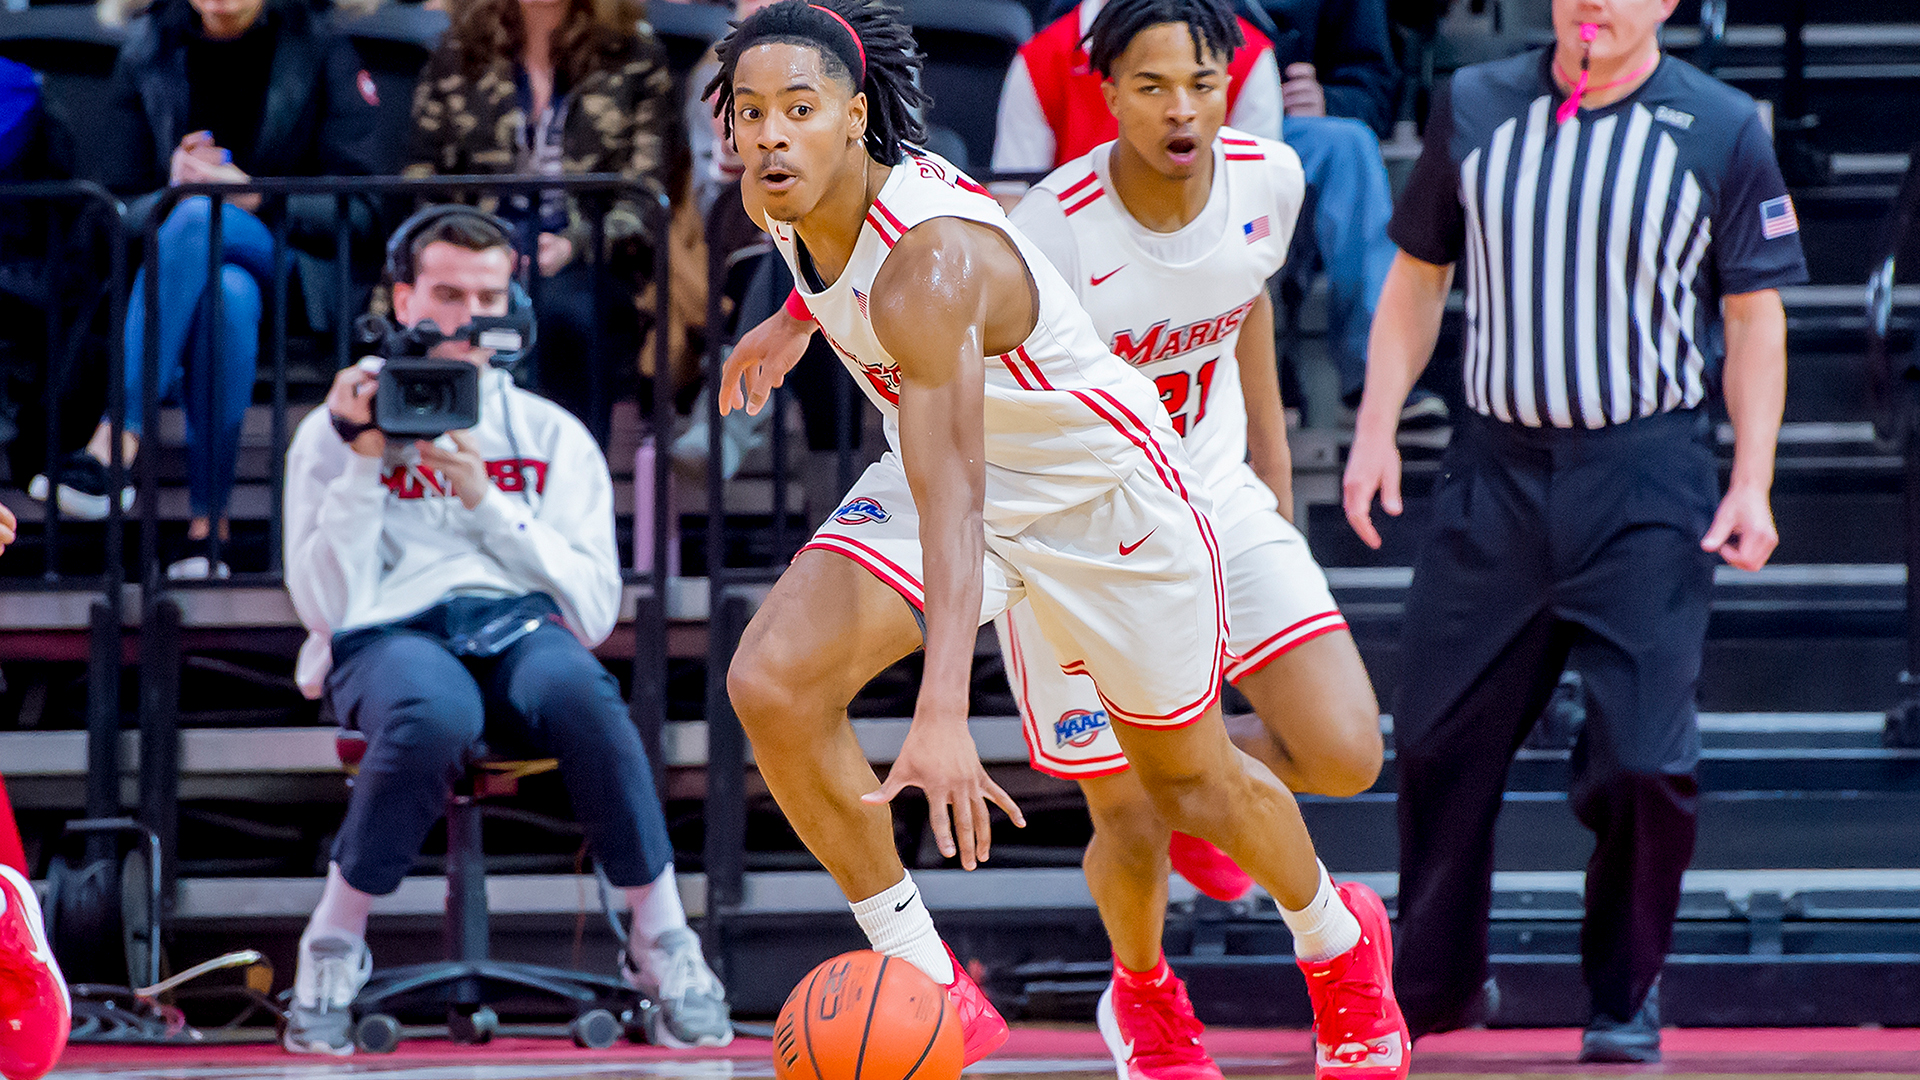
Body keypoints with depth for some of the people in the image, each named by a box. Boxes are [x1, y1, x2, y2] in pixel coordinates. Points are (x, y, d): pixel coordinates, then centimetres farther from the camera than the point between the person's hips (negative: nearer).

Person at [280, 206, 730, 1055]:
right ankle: (332, 949, -20)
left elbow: (594, 608, 8)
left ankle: (663, 946, -23)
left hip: (519, 626, 2)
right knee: (434, 715, -40)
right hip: (390, 636, -2)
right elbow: (329, 605, 1)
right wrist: (365, 462, -5)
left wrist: (486, 501, -1)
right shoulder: (336, 431, 13)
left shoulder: (551, 435, 20)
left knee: (580, 694, -37)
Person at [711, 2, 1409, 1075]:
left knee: (1192, 782, 13)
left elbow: (952, 502, -46)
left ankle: (1339, 942, 46)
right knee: (773, 682, -19)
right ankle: (925, 984, -8)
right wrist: (797, 317, 30)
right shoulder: (791, 193, -15)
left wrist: (943, 716, -55)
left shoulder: (930, 267, -38)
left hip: (1103, 490, -6)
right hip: (953, 467, 7)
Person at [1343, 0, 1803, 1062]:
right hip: (1496, 467, 3)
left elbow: (1755, 317, 2)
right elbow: (1418, 276, 16)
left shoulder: (1721, 129, -1)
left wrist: (1753, 481, -5)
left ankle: (1626, 1001, 10)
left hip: (1647, 477, -3)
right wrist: (1376, 427, 8)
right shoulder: (1474, 107, 7)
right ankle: (1436, 980, 24)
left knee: (1644, 760, -9)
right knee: (1438, 741, 5)